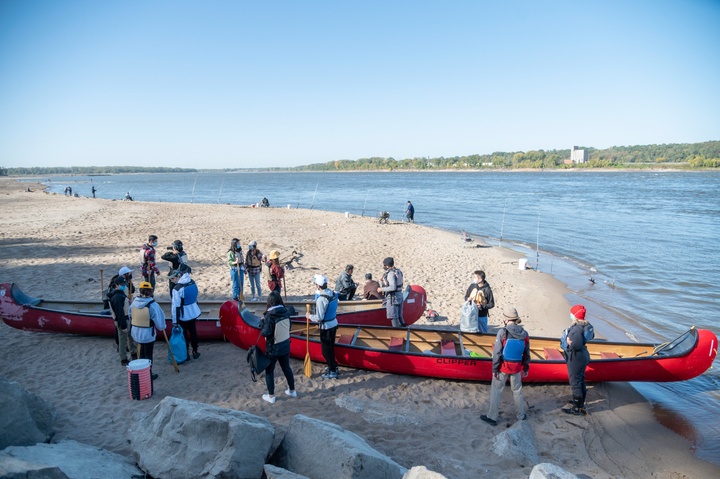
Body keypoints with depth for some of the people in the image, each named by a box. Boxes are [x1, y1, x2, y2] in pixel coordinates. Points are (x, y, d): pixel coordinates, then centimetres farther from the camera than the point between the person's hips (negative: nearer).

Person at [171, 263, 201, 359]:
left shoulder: (177, 289, -24)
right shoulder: (193, 283, -4)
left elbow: (176, 306, -20)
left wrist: (174, 321, -13)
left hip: (183, 316, -6)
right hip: (193, 313, 6)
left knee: (183, 334, 10)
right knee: (193, 332, 18)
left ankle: (185, 354, 19)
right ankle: (195, 352, 29)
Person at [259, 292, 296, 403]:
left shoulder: (269, 316, -24)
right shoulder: (285, 312, -6)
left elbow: (265, 333, -22)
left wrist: (262, 322, -8)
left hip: (273, 348, -5)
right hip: (285, 346, 6)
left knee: (269, 371, 12)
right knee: (286, 368, 22)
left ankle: (271, 396, 20)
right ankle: (292, 390, 35)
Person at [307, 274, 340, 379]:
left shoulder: (321, 299, -26)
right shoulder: (333, 293, -2)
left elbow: (319, 318, -24)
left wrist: (309, 316, -6)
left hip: (326, 327, -8)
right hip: (333, 323, 8)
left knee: (326, 350, 7)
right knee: (330, 348, 23)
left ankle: (333, 371, 16)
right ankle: (332, 367, 36)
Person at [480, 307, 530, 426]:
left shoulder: (503, 332, -17)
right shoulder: (524, 334, -3)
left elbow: (497, 352, -16)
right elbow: (526, 353, 6)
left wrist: (495, 369, -8)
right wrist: (526, 368, 18)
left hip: (503, 367, -4)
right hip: (517, 367, 4)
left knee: (496, 391, 9)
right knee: (517, 391, 21)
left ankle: (492, 417, 17)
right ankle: (521, 416, 33)